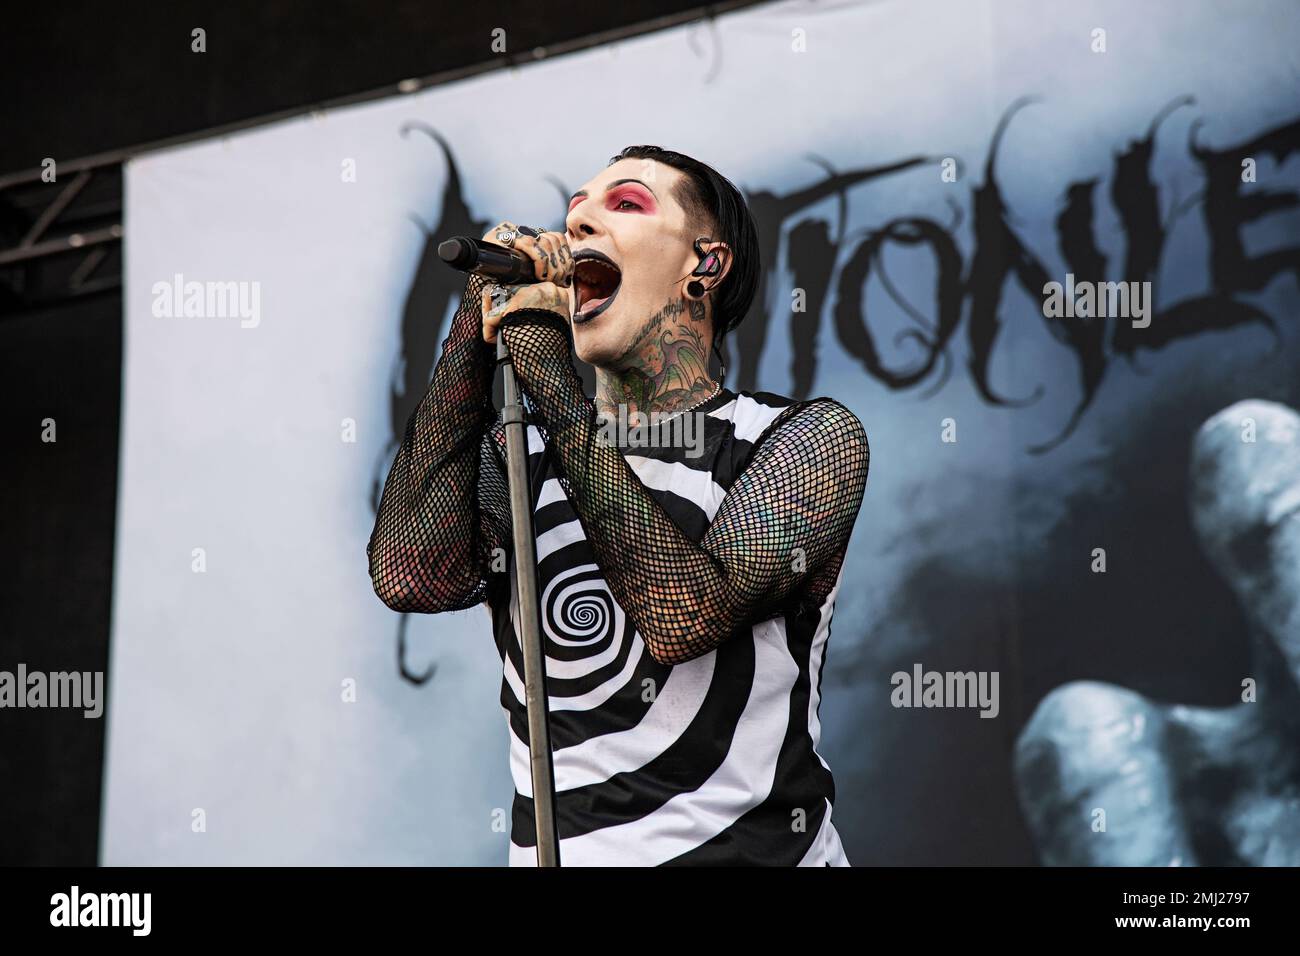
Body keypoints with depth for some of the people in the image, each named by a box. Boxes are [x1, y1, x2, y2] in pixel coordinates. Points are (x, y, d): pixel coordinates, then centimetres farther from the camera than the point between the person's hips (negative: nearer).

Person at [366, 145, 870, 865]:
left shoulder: (815, 439, 2)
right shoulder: (519, 456, 10)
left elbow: (684, 617, -14)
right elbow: (413, 577, -10)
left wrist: (549, 378, -10)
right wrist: (481, 314, -5)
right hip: (555, 851, 3)